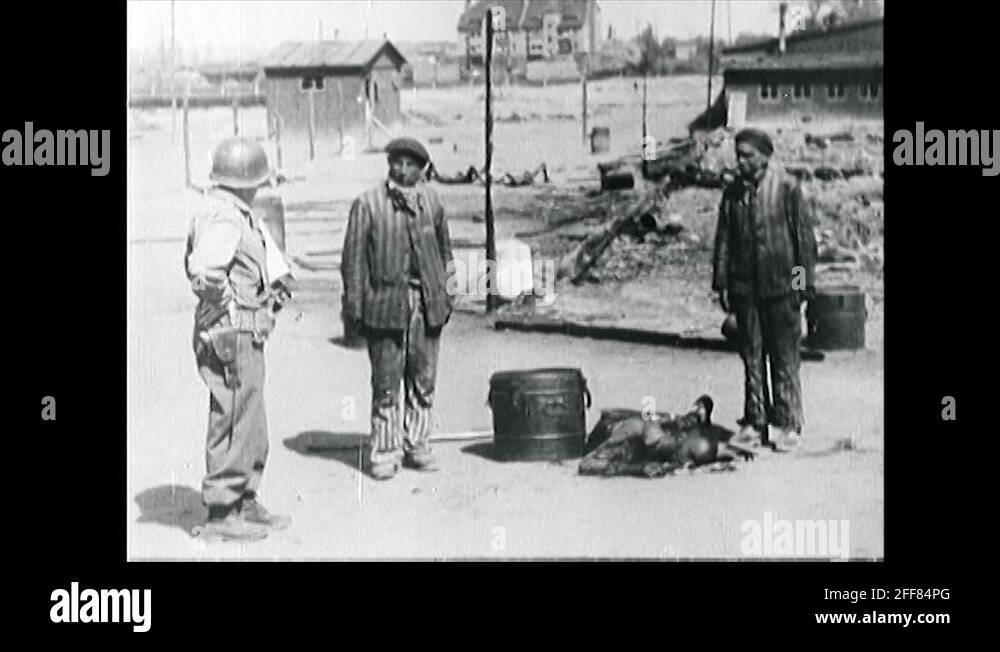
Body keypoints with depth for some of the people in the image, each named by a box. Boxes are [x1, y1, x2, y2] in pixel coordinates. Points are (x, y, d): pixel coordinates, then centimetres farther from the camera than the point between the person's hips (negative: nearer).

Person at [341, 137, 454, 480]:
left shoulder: (432, 200, 10)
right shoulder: (367, 204, -2)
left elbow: (443, 248, 20)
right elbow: (354, 258, -2)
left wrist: (443, 292, 15)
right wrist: (353, 306, -6)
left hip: (427, 303, 4)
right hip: (386, 301, -4)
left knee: (423, 379, 8)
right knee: (386, 383, -1)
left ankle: (416, 444, 21)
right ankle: (384, 451, 9)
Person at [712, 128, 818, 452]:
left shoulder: (787, 187, -5)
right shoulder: (732, 191, 6)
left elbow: (805, 236, -3)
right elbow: (723, 239, 10)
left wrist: (805, 282, -5)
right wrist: (721, 283, 7)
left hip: (781, 286, -4)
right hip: (745, 287, 4)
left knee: (784, 358, 1)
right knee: (751, 357, 9)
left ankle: (789, 425, 8)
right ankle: (755, 423, 16)